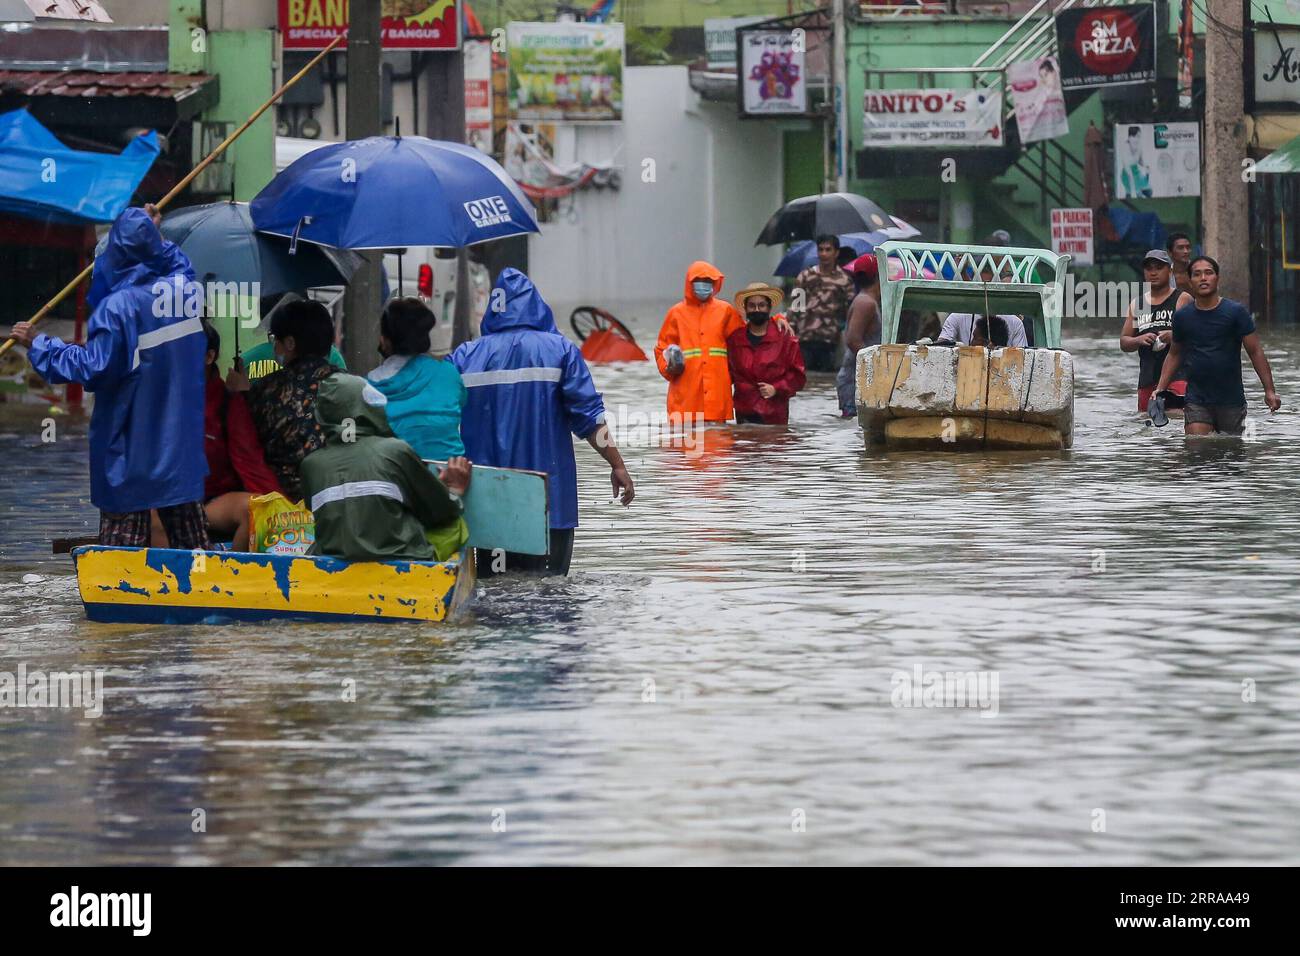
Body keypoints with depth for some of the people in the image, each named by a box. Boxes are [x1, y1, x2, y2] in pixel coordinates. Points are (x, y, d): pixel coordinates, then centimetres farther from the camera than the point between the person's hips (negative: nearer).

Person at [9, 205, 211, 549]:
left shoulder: (118, 306, -20)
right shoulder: (185, 285, -2)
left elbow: (94, 368, -20)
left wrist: (38, 345, -11)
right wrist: (154, 236, 35)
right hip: (181, 440, 6)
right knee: (189, 533, 12)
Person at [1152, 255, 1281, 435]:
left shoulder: (1235, 311, -3)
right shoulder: (1182, 316, 5)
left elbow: (1256, 352, -3)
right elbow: (1174, 355, 17)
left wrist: (1269, 391, -9)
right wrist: (1160, 390, 6)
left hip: (1231, 400, -1)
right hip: (1196, 401, 1)